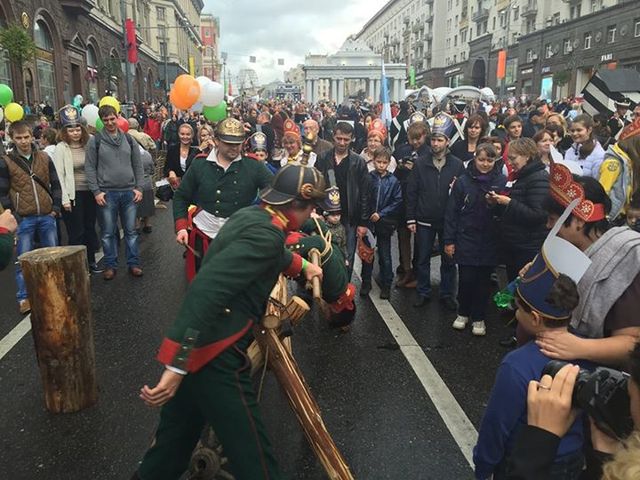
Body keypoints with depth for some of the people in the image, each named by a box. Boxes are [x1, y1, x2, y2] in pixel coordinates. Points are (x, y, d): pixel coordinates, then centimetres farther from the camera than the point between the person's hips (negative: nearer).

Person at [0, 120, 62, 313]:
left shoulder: (44, 158, 6)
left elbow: (55, 185, 9)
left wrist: (56, 208, 1)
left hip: (47, 217, 3)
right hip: (23, 219, -3)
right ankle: (23, 297, 10)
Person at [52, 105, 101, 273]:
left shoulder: (87, 145, 6)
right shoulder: (60, 148, -6)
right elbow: (59, 175, -9)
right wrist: (65, 199, -13)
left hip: (90, 192, 5)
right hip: (73, 194, -4)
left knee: (90, 227, 14)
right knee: (76, 232, 2)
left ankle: (91, 260, 26)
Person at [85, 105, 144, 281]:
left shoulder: (128, 139, 9)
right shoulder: (95, 140, 0)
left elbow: (138, 165, 10)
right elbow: (90, 168, -2)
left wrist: (139, 187, 2)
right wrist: (96, 191, -9)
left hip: (129, 192, 2)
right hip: (107, 193, -2)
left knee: (131, 230, 8)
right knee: (108, 232, 5)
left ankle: (134, 263, 16)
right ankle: (110, 265, 16)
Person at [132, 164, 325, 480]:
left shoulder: (250, 216, 10)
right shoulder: (265, 234, -20)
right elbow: (208, 288, -32)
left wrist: (302, 265, 49)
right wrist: (177, 363, -36)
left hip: (195, 348, 10)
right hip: (216, 357, -10)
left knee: (175, 439, 25)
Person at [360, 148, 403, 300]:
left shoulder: (393, 181, -5)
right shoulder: (368, 178, -5)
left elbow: (398, 202, -5)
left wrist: (381, 214, -12)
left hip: (385, 223, -1)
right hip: (368, 222, 1)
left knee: (385, 256, 8)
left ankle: (386, 285, 21)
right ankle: (366, 282, 26)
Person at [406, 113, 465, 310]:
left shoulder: (457, 164, -3)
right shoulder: (420, 163, -2)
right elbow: (411, 192, -2)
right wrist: (411, 218, -4)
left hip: (448, 221, 0)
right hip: (424, 221, 0)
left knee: (448, 260, 10)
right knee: (422, 259, 10)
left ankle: (447, 294, 25)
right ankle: (423, 292, 25)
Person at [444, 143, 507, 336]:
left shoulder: (502, 181, 0)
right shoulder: (463, 181, -2)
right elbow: (452, 212, -2)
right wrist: (449, 240, -4)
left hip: (489, 241, 1)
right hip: (466, 239, -1)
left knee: (483, 281, 8)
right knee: (466, 279, 2)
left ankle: (479, 318, 24)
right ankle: (463, 313, 25)